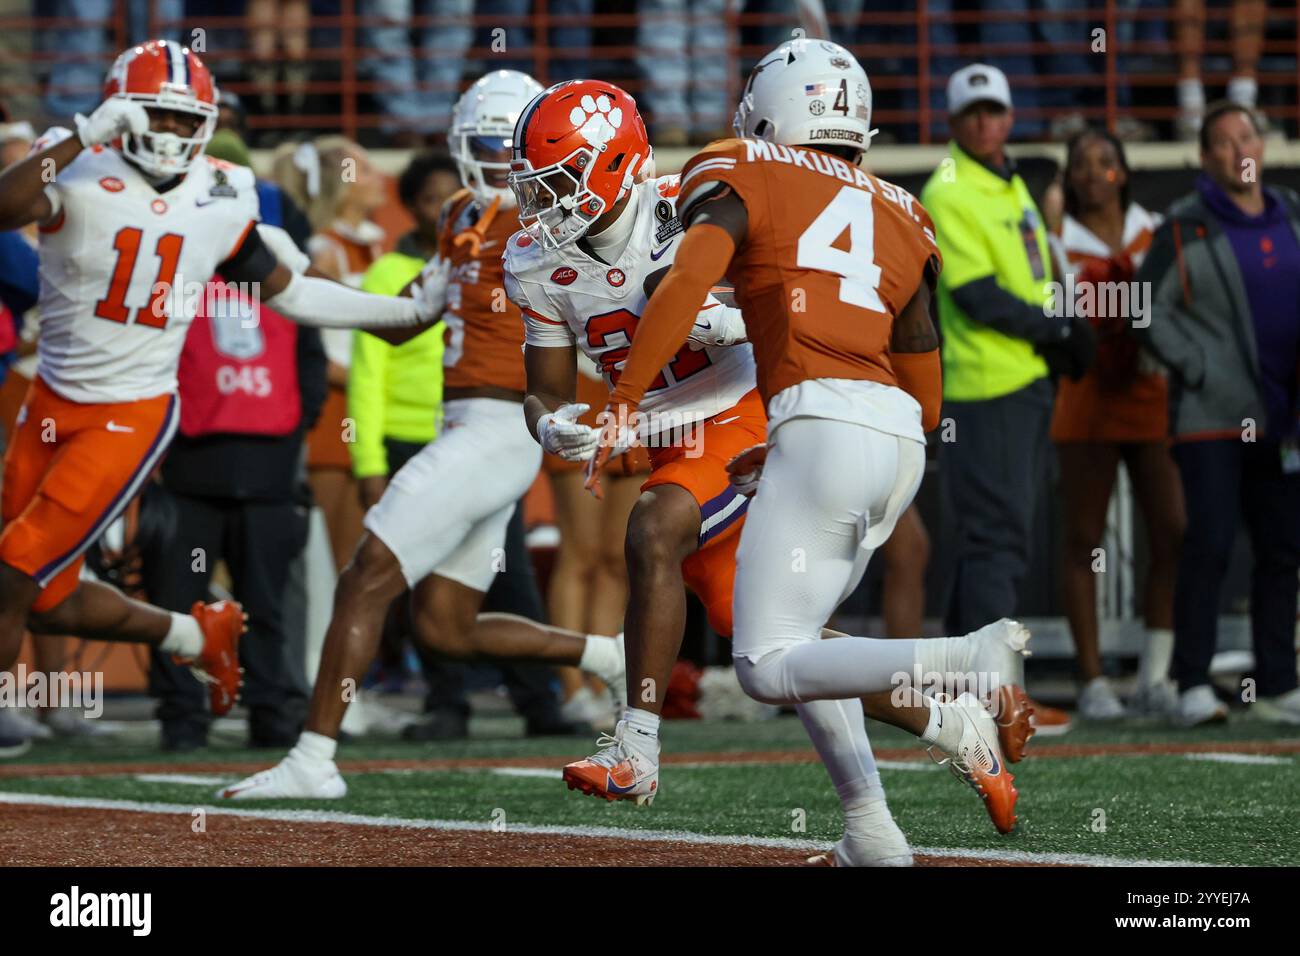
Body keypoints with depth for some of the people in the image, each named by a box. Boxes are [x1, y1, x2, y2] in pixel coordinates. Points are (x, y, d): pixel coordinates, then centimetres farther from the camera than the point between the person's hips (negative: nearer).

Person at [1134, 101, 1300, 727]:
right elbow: (1150, 311, -4)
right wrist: (1199, 370, -12)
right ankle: (1193, 686, -8)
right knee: (1209, 544, -12)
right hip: (1213, 416, -5)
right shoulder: (1185, 228, -3)